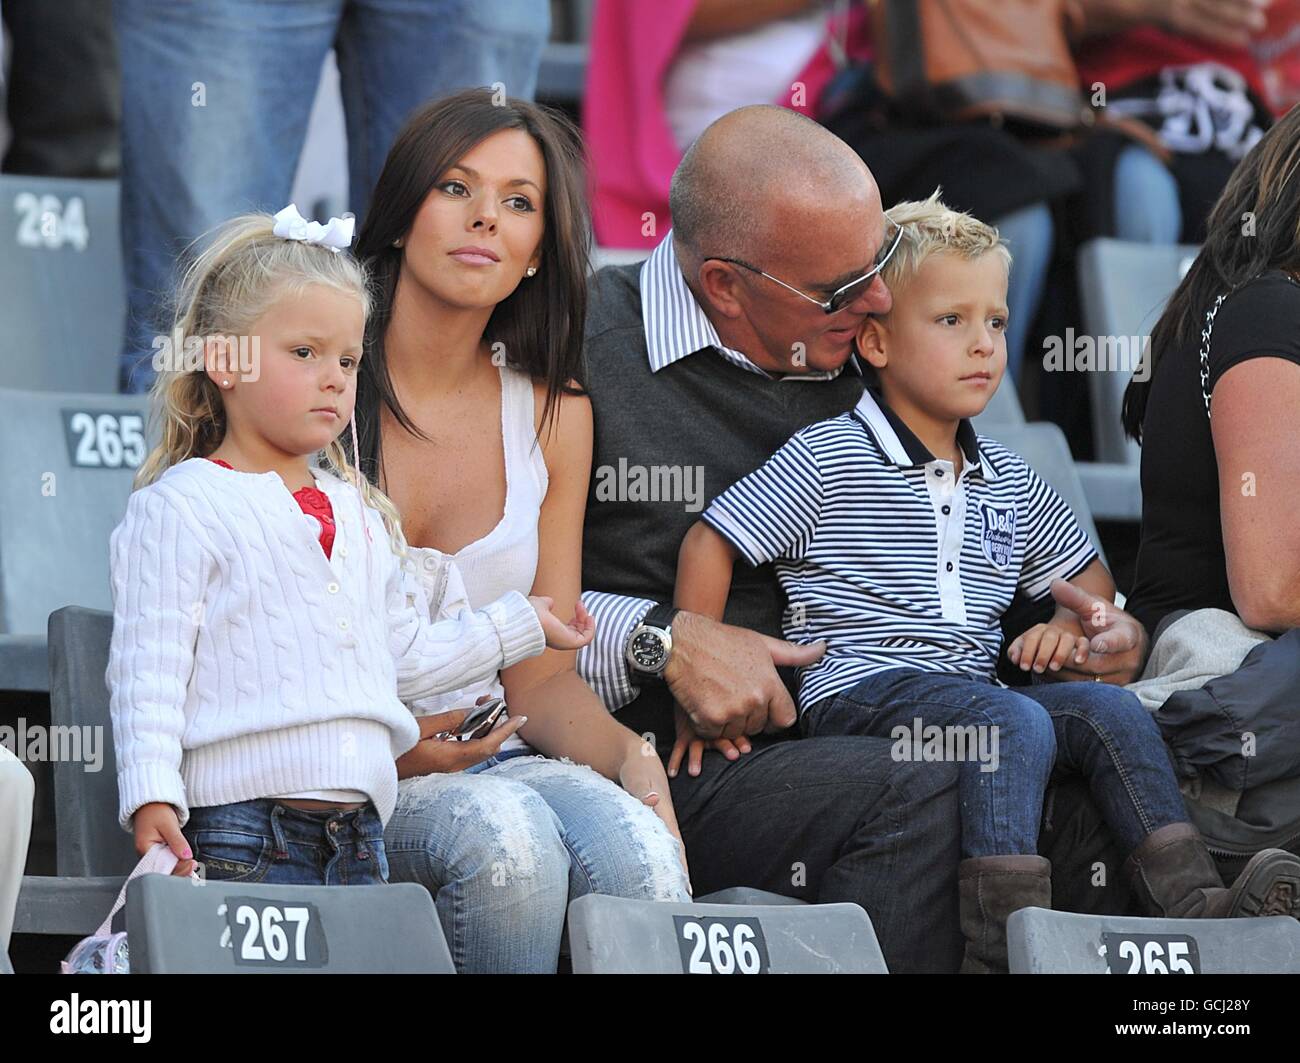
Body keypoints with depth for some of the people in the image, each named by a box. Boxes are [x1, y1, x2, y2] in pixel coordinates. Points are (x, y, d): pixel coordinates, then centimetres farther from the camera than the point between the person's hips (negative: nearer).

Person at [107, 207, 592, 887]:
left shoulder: (361, 516, 21)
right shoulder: (182, 506, -1)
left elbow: (403, 656, 30)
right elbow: (147, 668, -7)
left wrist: (518, 625, 34)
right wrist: (151, 796, -17)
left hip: (358, 829, 7)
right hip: (241, 825, -7)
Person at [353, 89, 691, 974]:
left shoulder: (553, 414, 13)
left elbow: (542, 675, 12)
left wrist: (628, 754, -11)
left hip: (490, 759, 4)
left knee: (633, 840, -30)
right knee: (506, 833, -35)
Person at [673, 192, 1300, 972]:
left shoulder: (1009, 482, 19)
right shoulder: (828, 461, -1)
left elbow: (1087, 576, 32)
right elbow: (710, 545, -1)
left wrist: (1072, 624, 8)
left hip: (972, 691, 7)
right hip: (860, 693, -7)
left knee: (1111, 710, -15)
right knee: (1018, 724, -31)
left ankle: (1193, 903, -22)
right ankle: (1003, 945, -43)